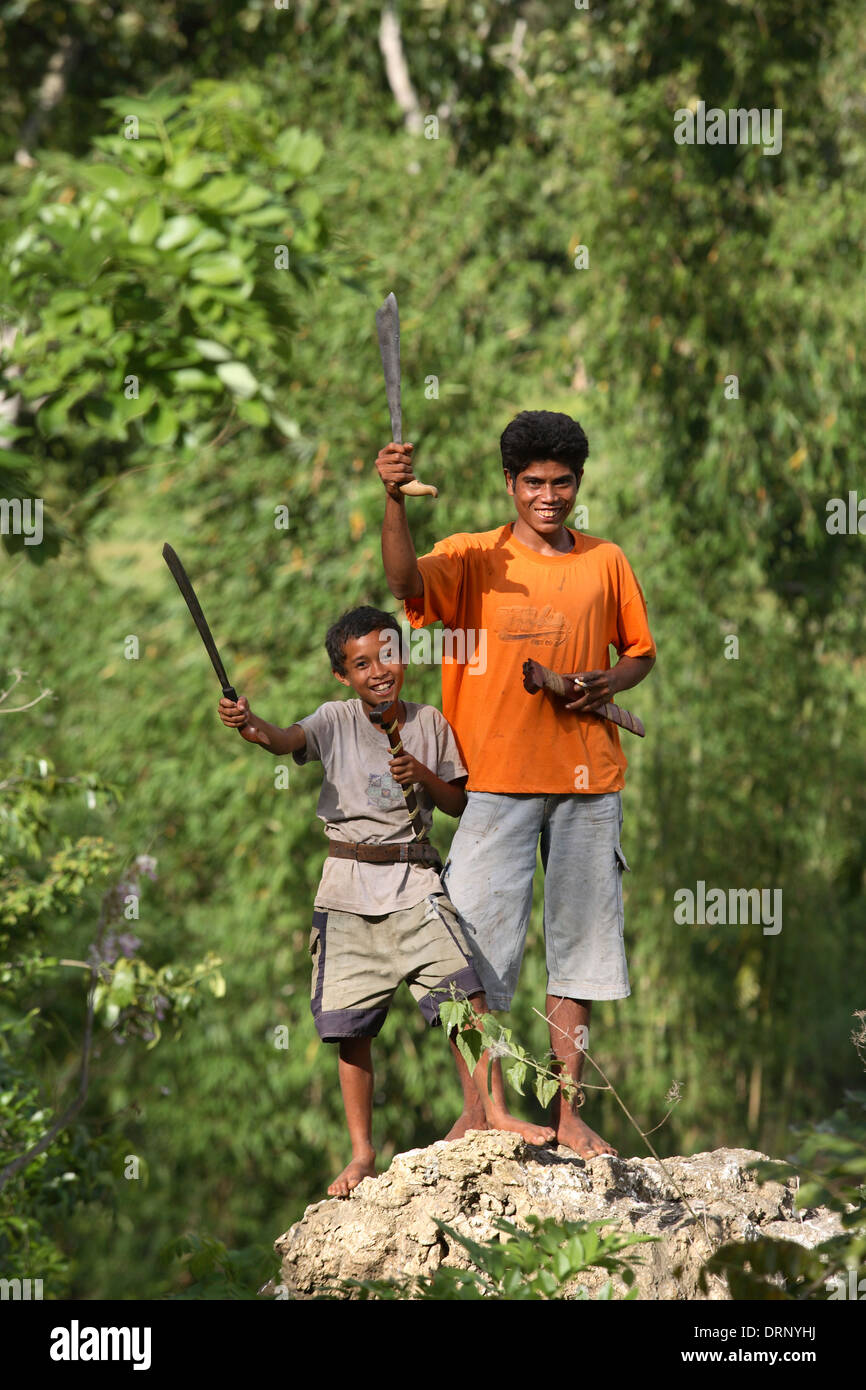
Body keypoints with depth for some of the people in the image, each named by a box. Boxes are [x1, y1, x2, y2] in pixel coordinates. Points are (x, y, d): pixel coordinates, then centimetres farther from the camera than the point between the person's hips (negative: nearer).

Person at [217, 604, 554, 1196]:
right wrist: (250, 723, -42)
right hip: (349, 888, 0)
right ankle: (363, 1153, 13)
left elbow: (460, 803, 12)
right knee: (351, 1028, 2)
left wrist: (424, 776, -9)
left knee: (467, 992, -17)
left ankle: (493, 1113, -8)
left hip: (415, 882, 0)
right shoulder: (338, 720, 1)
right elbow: (287, 738, -20)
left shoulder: (430, 724, 7)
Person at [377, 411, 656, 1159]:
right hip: (497, 780, -3)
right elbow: (406, 579, -19)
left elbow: (641, 651, 20)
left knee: (577, 947, 6)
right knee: (480, 938, -5)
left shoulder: (606, 563, 10)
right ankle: (477, 1111, 3)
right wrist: (395, 499, -35)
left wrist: (611, 682, -3)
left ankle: (570, 1118, 11)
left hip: (587, 781, 3)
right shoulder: (473, 558, 1)